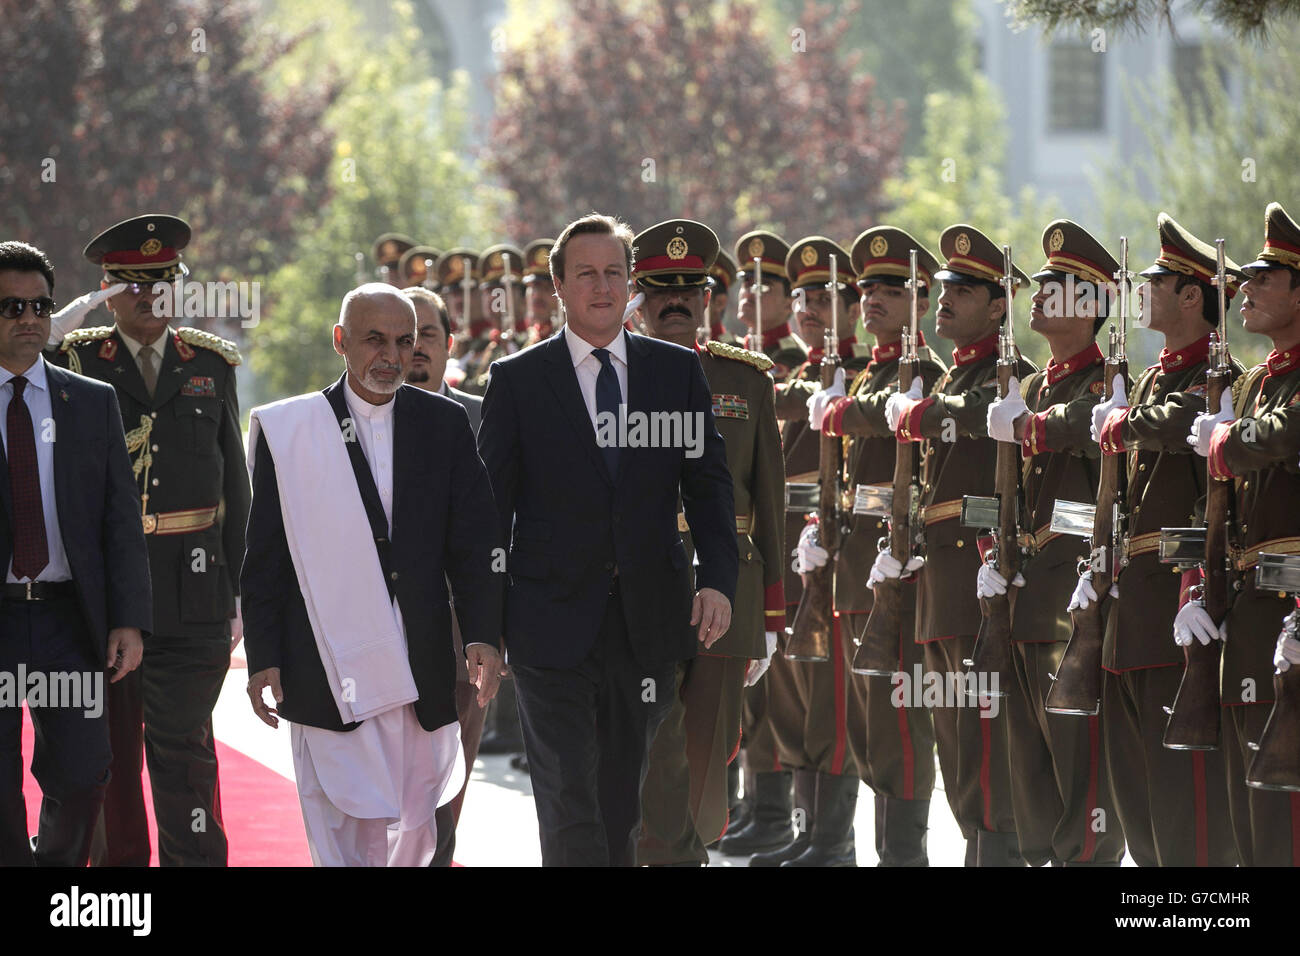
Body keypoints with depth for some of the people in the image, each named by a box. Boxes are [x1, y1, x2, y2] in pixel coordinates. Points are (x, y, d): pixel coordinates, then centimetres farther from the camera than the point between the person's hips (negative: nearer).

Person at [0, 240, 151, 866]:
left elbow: (122, 517, 6)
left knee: (82, 777, 0)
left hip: (68, 618, 2)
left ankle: (60, 862, 25)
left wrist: (129, 620, -4)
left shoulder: (94, 403, 9)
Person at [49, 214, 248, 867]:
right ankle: (117, 858, 16)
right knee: (109, 749, 7)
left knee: (183, 747, -4)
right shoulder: (74, 362, 4)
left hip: (191, 590, 0)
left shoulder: (212, 366, 10)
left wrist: (237, 592, 8)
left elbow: (234, 487, 11)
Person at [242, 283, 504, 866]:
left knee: (415, 828, 8)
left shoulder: (445, 424, 9)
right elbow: (264, 557, 4)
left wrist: (482, 635, -4)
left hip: (420, 664, 3)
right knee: (343, 832, -8)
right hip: (329, 667, -3)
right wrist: (263, 658, -1)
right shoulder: (285, 430, 3)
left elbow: (471, 543, 8)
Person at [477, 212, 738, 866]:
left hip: (647, 625, 3)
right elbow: (491, 505, 3)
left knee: (623, 805, 11)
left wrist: (718, 579, -8)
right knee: (571, 809, -8)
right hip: (553, 627, -2)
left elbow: (708, 482, 7)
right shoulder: (517, 380, 2)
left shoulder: (678, 371, 9)